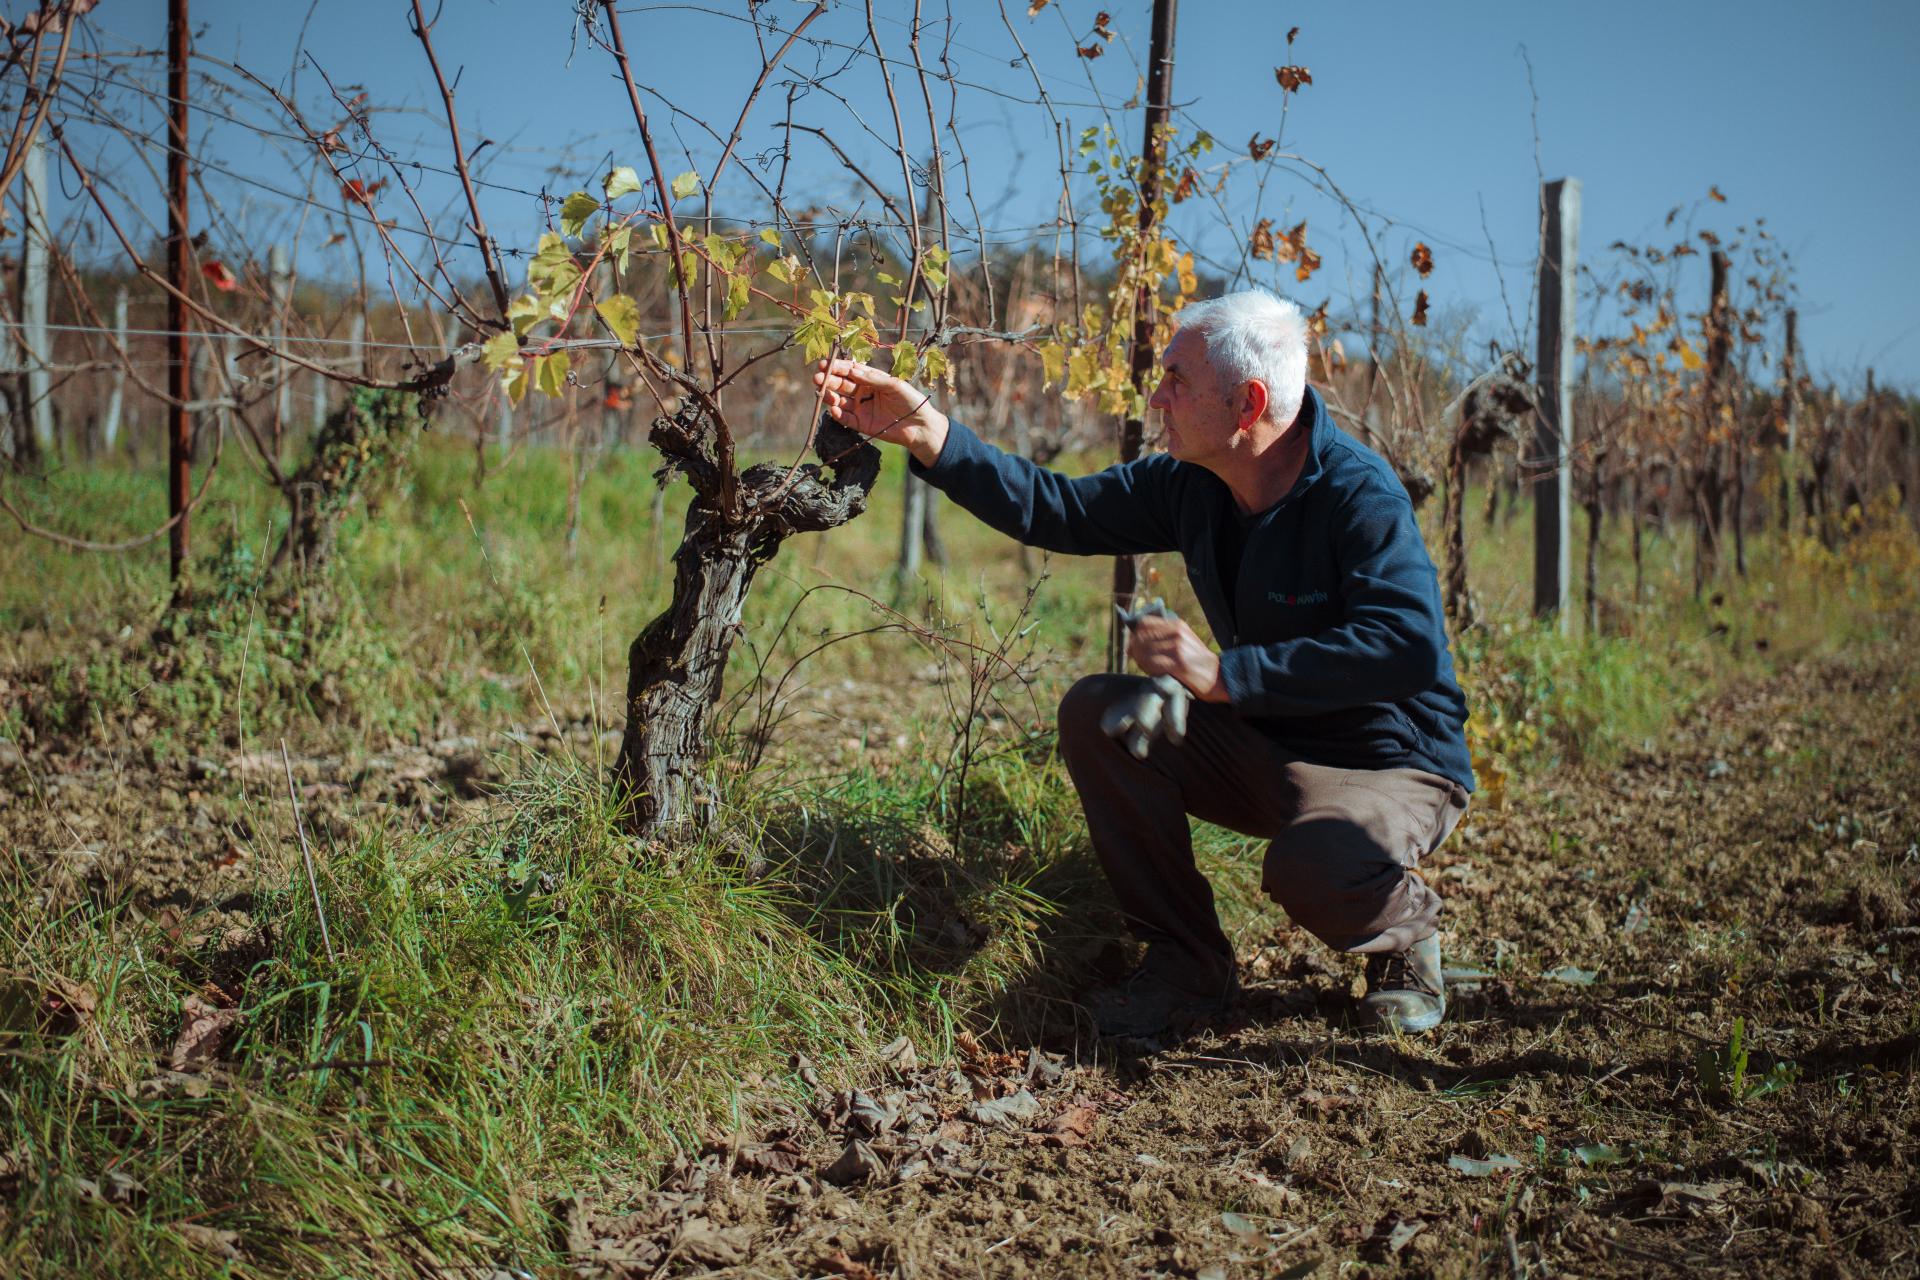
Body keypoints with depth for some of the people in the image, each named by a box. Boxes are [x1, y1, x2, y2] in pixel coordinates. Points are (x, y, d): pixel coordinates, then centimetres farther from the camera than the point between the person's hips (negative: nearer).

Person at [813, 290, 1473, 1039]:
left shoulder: (1360, 494, -26)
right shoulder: (1190, 485, -3)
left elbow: (1410, 647, -38)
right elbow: (1060, 510, 3)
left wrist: (1224, 674, -36)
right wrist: (928, 435, -7)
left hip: (1393, 764, -7)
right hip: (1264, 750, 7)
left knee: (1314, 867, -39)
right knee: (1095, 715, -11)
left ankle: (1405, 929, 2)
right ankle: (1187, 966, -1)